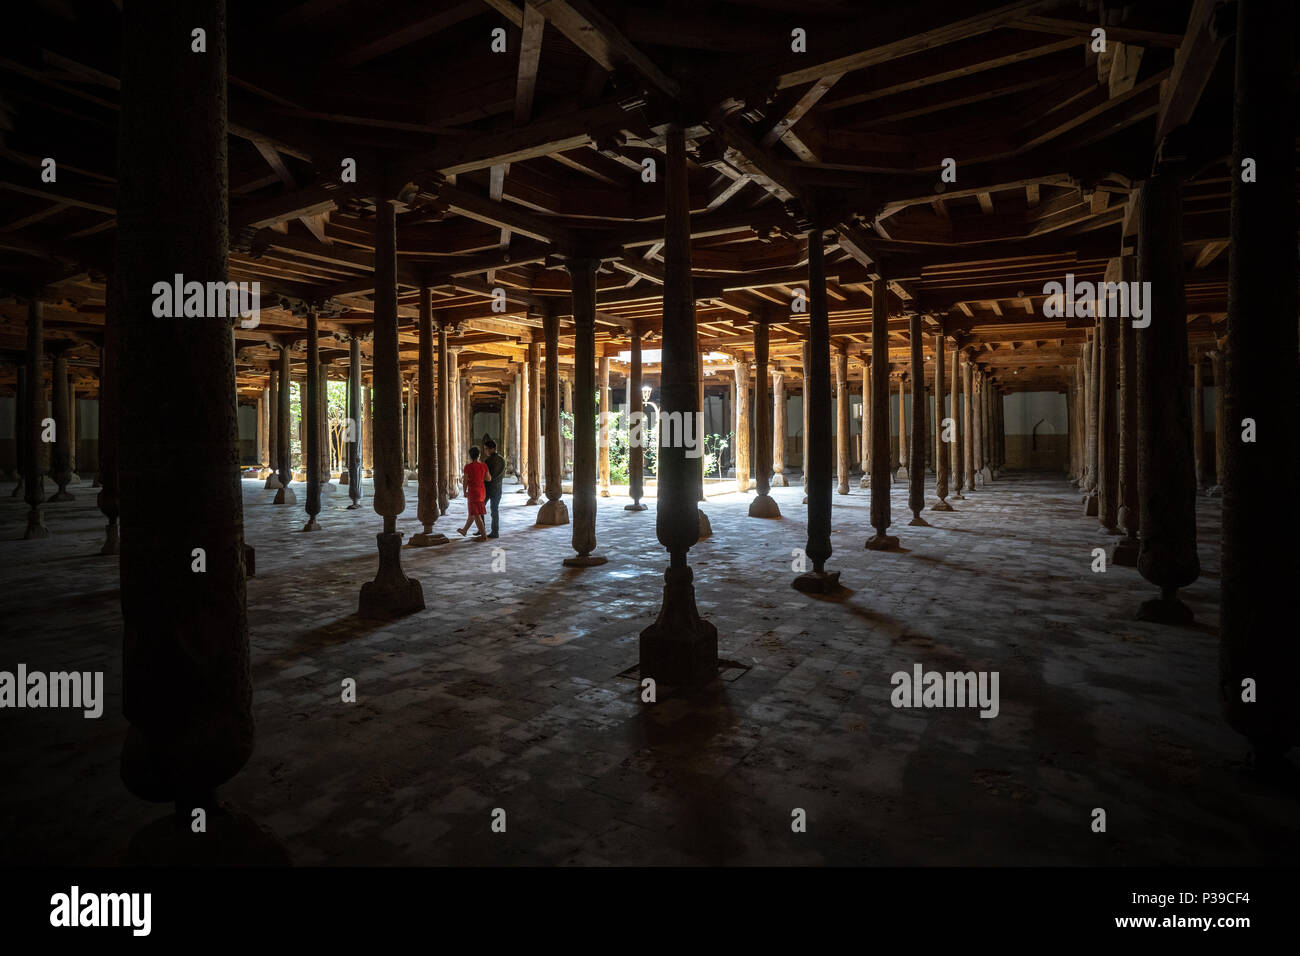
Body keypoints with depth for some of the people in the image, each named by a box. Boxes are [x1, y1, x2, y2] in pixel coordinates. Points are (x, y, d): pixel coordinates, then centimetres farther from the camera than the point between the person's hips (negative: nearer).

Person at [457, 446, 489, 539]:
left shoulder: (468, 467, -15)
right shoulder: (483, 465, -2)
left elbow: (465, 481, -10)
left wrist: (465, 492, 5)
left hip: (473, 492, -7)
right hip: (482, 491, 7)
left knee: (476, 515, 0)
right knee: (472, 512, 21)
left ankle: (484, 536, -1)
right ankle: (464, 530, 37)